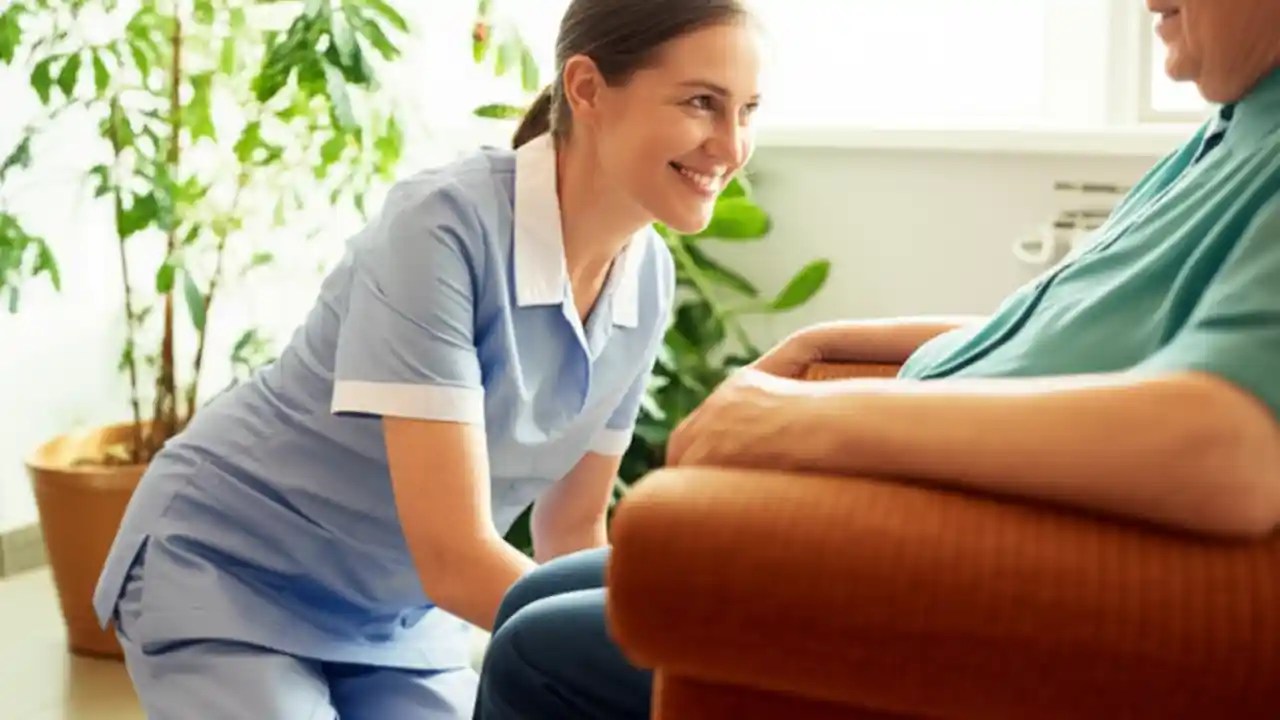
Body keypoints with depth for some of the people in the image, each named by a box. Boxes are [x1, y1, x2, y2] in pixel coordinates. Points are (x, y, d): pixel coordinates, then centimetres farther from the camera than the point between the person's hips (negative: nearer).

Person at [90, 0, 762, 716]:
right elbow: (454, 557, -34)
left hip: (399, 614, 6)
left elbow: (573, 531, 3)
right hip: (226, 584, -6)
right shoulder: (443, 224, -29)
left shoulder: (649, 277, -9)